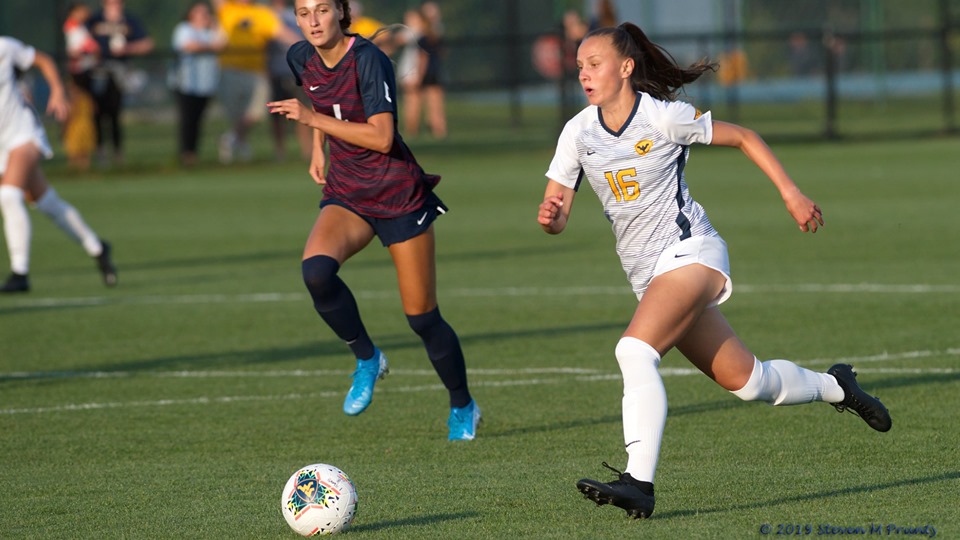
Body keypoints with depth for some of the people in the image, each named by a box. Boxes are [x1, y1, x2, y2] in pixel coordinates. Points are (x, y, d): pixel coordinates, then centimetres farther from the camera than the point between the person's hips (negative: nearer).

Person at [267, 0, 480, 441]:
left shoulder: (368, 60, -20)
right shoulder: (301, 59, 0)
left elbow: (381, 137, -29)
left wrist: (312, 119, -26)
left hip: (399, 197, -5)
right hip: (346, 196, 5)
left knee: (422, 317, 2)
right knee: (315, 269, -27)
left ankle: (463, 408, 25)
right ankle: (366, 358, -4)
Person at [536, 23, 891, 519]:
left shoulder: (663, 117, -11)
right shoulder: (578, 132, 2)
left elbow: (743, 137, 2)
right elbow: (557, 216, 1)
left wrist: (791, 194, 0)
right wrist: (549, 216, -23)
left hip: (690, 252, -6)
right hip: (647, 275, 6)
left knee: (634, 350, -28)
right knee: (745, 381, 11)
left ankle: (639, 482, -33)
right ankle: (834, 386, 38)